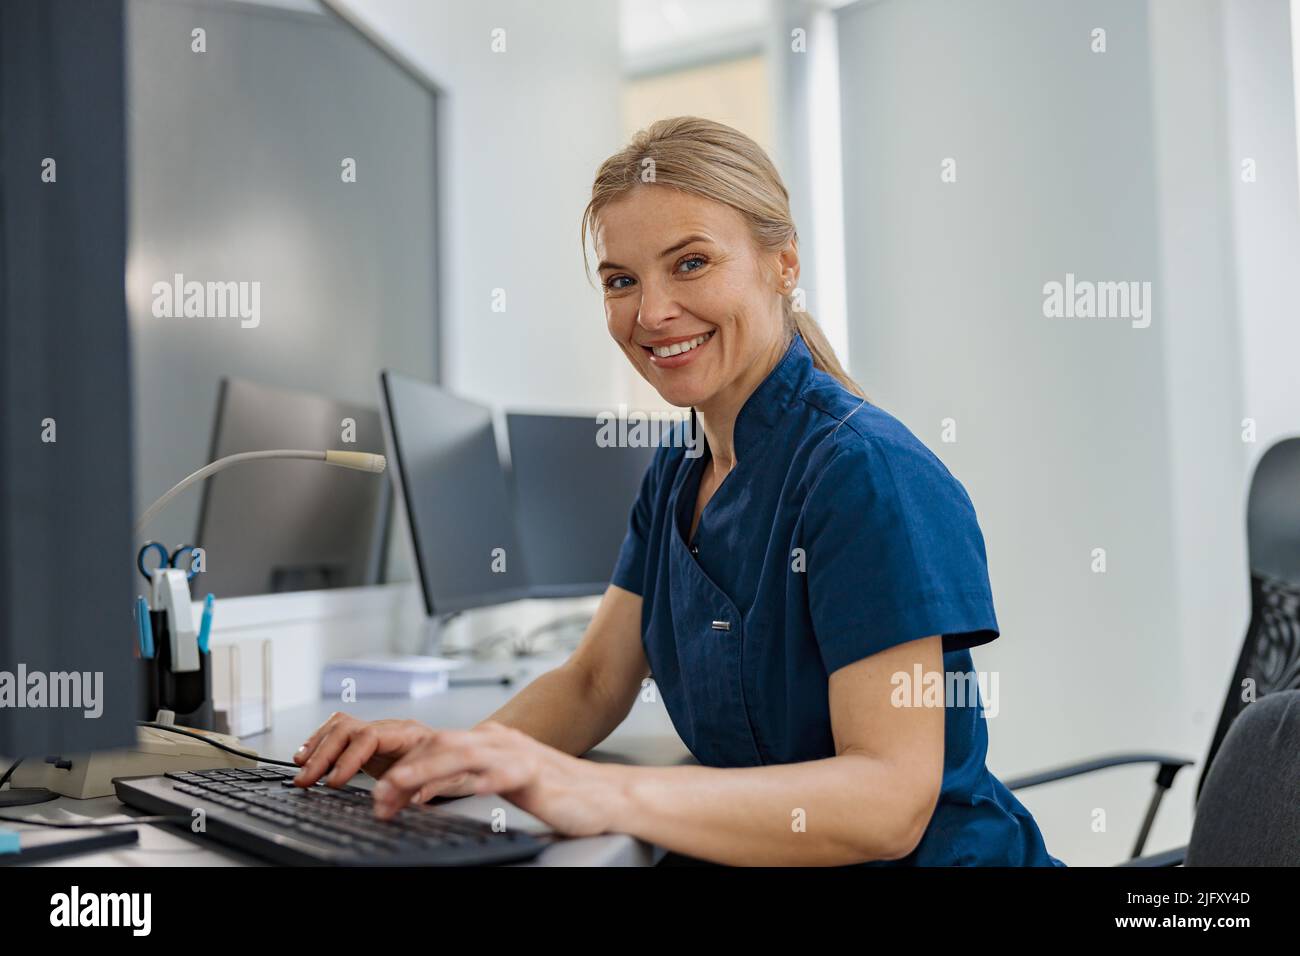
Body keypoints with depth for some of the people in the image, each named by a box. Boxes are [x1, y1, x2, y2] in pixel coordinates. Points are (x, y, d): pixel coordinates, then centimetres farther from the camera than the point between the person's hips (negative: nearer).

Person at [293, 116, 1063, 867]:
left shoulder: (869, 473, -18)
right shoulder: (675, 476, 6)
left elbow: (892, 799, -23)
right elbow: (593, 684, 7)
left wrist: (608, 795, -33)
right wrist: (452, 752, -12)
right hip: (753, 856, 6)